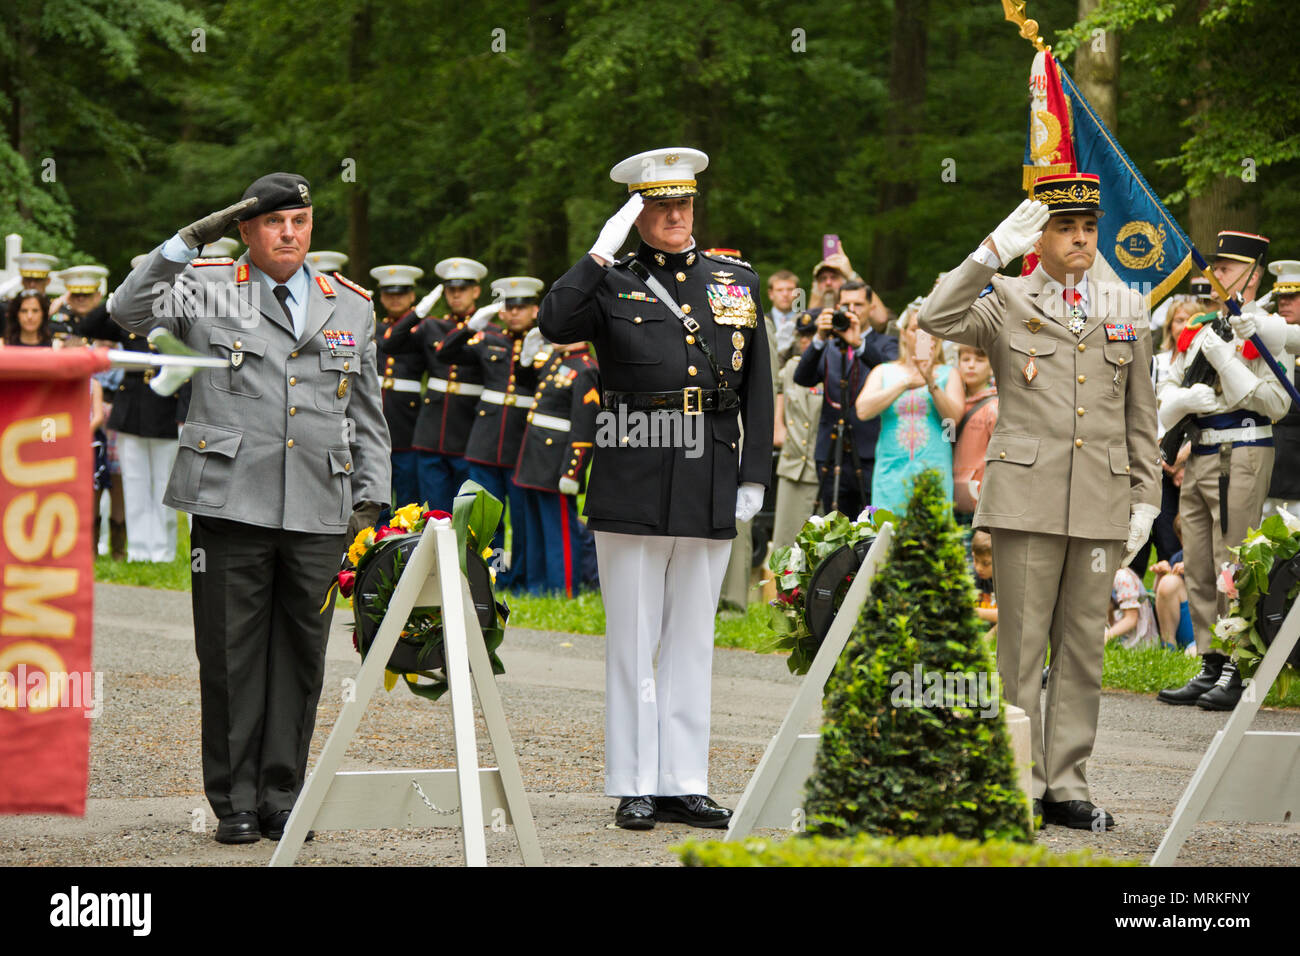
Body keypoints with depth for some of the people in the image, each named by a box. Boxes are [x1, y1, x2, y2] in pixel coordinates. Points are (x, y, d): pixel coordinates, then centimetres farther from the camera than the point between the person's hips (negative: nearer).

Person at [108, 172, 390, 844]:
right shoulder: (207, 290, 5)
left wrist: (370, 500, 11)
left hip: (318, 512, 3)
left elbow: (367, 416, 18)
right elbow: (130, 311, -11)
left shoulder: (351, 308, 15)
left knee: (300, 656, 4)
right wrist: (188, 242, -14)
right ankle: (235, 802, 8)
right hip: (232, 506, -2)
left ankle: (282, 796, 14)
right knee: (231, 655, 0)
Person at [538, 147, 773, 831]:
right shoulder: (611, 285, 3)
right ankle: (633, 787, 5)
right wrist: (602, 254, -15)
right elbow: (554, 324, -17)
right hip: (633, 486, -3)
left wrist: (754, 476, 6)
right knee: (633, 641, 1)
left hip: (711, 488, 3)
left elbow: (757, 389, 13)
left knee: (692, 641, 8)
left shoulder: (737, 282, 12)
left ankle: (683, 784, 13)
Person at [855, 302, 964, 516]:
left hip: (934, 473, -1)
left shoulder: (947, 374, 12)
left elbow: (954, 417, -3)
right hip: (891, 472, 1)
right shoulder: (884, 372, 14)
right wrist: (905, 384, -8)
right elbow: (863, 410, -2)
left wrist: (931, 383, -16)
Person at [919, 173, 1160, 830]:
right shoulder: (1005, 301, 5)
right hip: (1025, 498, -3)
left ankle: (1066, 784, 11)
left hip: (1102, 503, 3)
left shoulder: (1126, 308, 14)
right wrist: (993, 252, -19)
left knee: (1083, 645, 5)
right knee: (1021, 644, -2)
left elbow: (1141, 415, 16)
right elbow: (936, 319, -15)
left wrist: (1145, 498, 10)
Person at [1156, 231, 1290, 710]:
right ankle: (1211, 668, 15)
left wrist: (1225, 360, -17)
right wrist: (1188, 398, -8)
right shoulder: (1198, 330, 16)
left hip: (1243, 455, -7)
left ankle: (1238, 673, -5)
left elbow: (1277, 403, -12)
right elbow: (1167, 390, 15)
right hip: (1198, 456, 8)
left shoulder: (1265, 330, -5)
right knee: (1198, 572, 9)